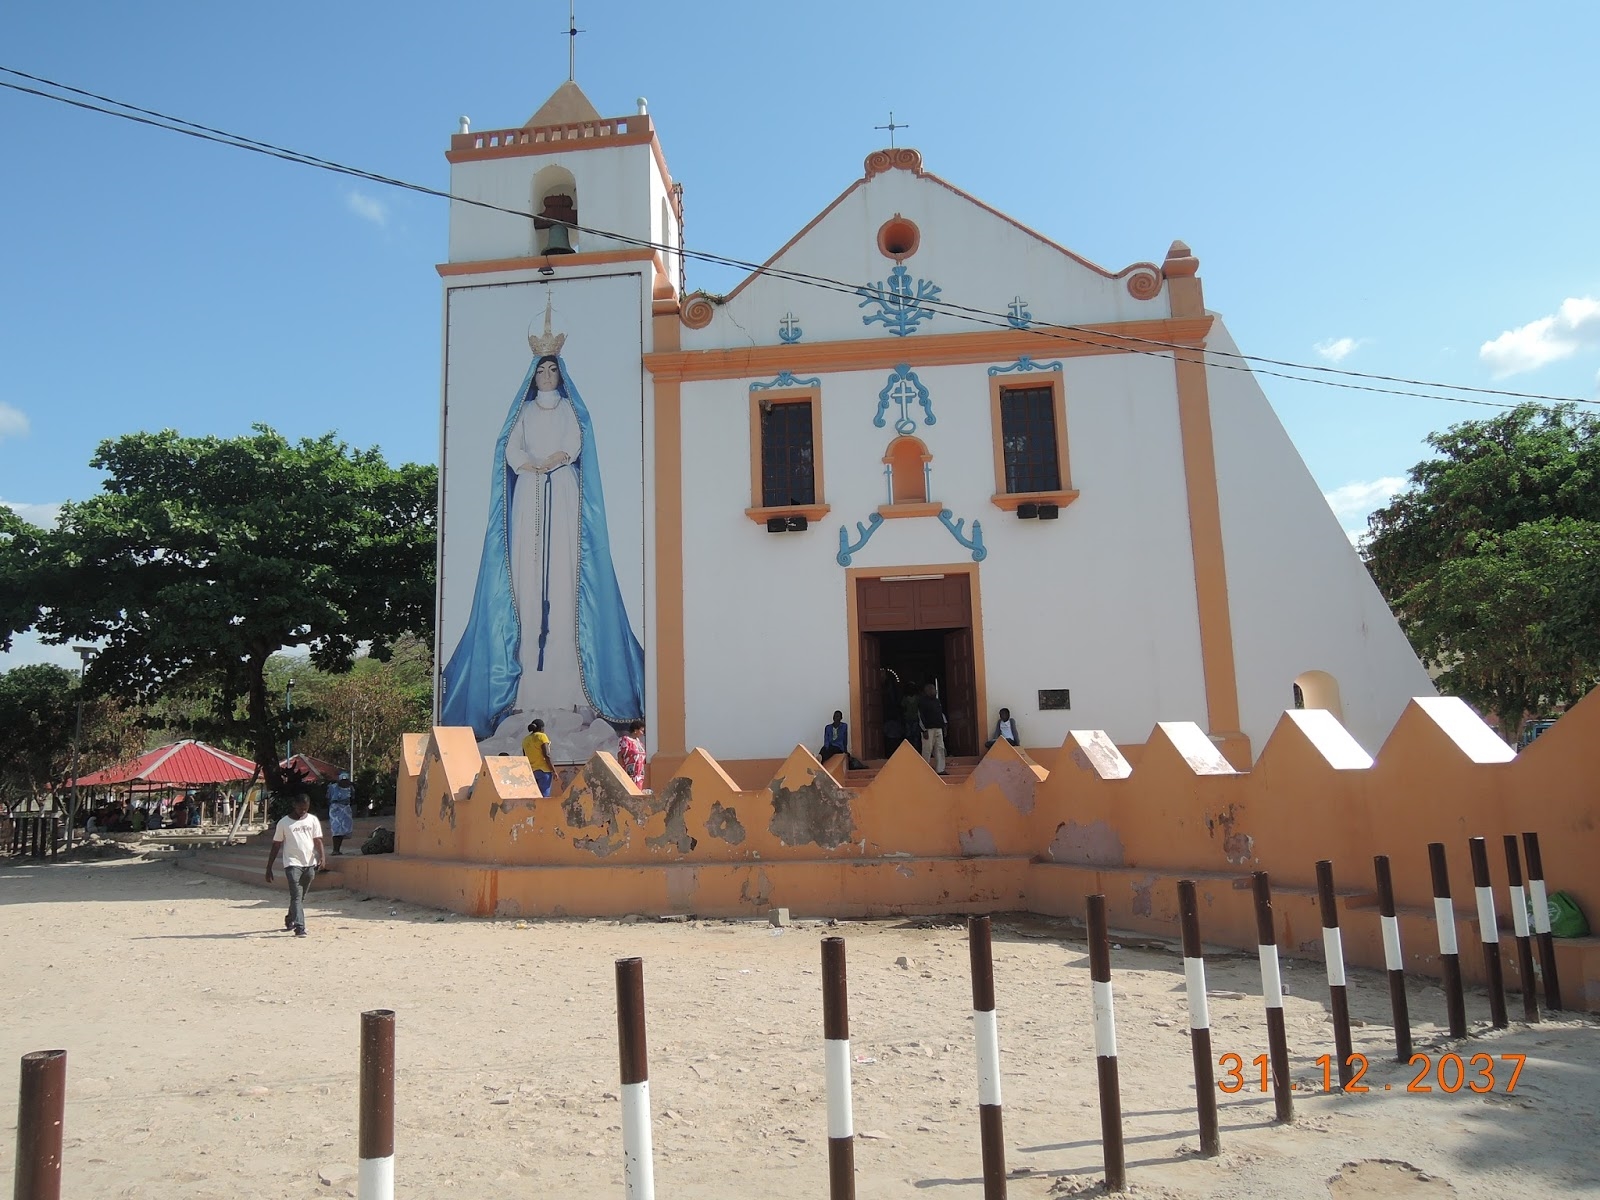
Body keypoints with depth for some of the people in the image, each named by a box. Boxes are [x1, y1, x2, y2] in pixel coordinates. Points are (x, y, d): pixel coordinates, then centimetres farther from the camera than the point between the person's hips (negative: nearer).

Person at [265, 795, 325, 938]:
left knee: (300, 896, 16)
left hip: (310, 863, 3)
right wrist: (269, 869, 3)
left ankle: (290, 919, 38)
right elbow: (276, 846, 4)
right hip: (292, 863, -3)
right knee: (296, 896, -14)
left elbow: (318, 840, 1)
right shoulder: (284, 823, 0)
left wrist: (322, 856, -18)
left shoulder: (313, 820, 6)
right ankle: (299, 927, -18)